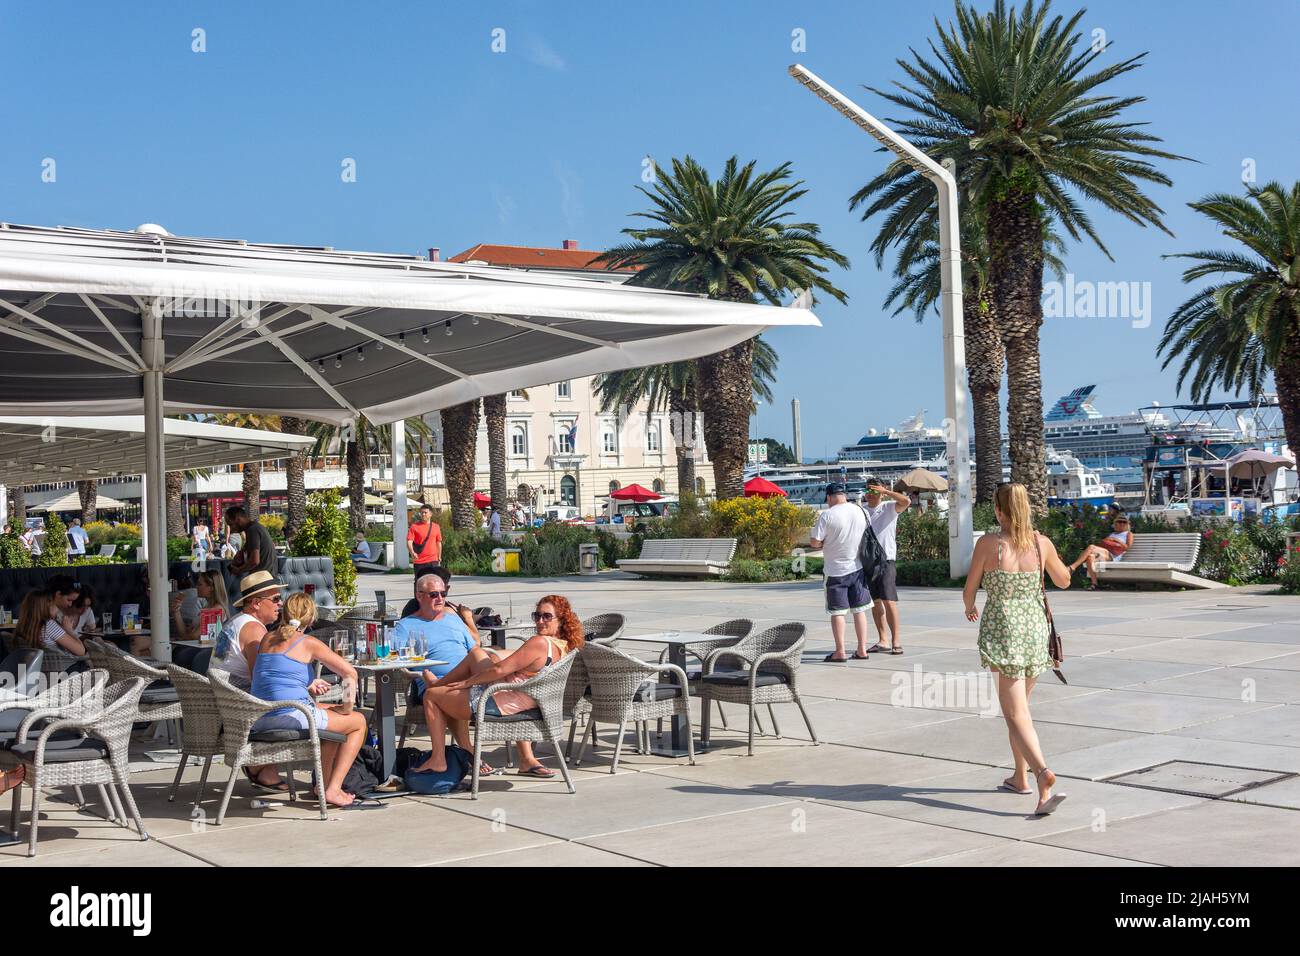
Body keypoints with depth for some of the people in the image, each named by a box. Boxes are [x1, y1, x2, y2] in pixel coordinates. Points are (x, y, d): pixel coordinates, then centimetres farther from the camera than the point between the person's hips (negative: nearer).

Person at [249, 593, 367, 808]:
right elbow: (350, 673, -6)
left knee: (330, 712, 32)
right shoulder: (308, 643, -3)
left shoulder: (267, 639, 14)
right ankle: (333, 789, 4)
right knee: (359, 721, 12)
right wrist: (347, 710, 6)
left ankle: (324, 782, 33)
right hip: (291, 716, -8)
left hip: (258, 720, 8)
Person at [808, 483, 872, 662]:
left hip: (836, 570, -4)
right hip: (858, 567, 4)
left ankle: (840, 652, 4)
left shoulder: (827, 515, -15)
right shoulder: (861, 511, 1)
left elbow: (814, 542, -15)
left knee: (837, 612, 3)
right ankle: (862, 650, 12)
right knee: (859, 610, 10)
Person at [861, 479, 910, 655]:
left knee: (889, 600, -10)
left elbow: (906, 501, -20)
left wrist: (885, 491, -17)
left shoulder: (889, 508, -1)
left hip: (885, 559, -5)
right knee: (875, 601, 8)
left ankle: (896, 640, -4)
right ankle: (882, 641, 15)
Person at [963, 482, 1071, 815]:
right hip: (1035, 631, 4)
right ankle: (1020, 777, 33)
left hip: (1001, 632, -4)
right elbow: (1064, 580, 15)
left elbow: (969, 591, -3)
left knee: (1017, 716, -6)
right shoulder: (1042, 544, -3)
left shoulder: (988, 544, -12)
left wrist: (970, 608, 21)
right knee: (1019, 706, 23)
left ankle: (1043, 774, -28)